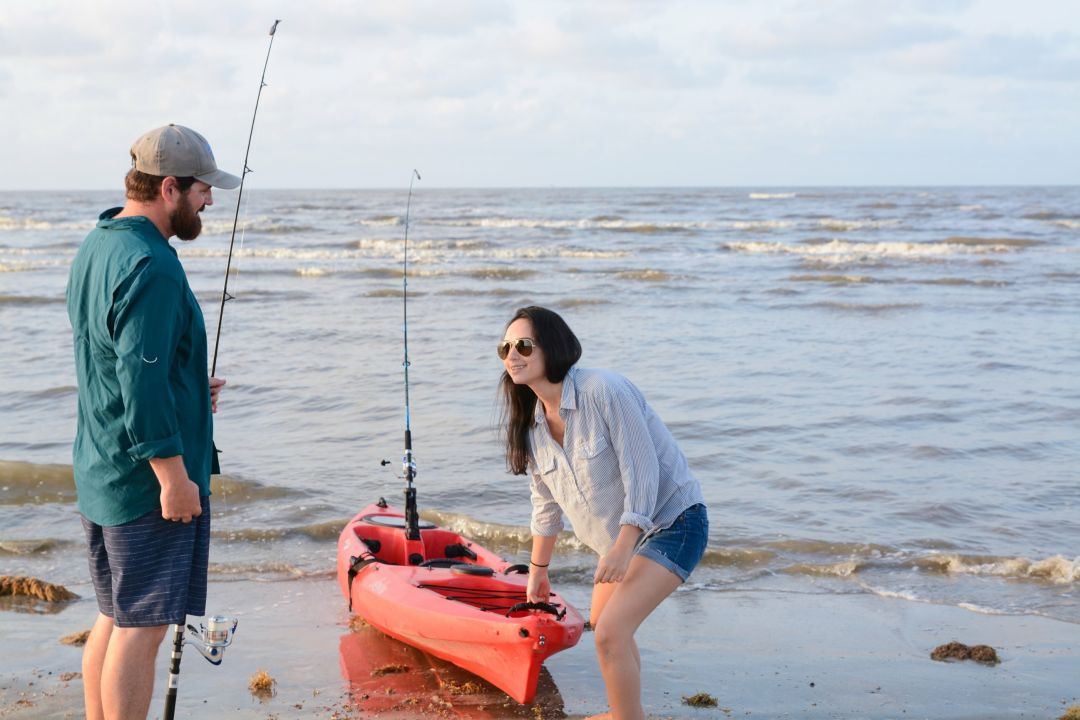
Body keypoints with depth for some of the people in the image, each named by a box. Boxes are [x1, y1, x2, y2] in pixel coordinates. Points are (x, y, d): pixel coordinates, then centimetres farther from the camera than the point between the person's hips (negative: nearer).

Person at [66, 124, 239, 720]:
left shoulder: (94, 247, 13)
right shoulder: (150, 267, -20)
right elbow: (142, 383, -24)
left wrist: (185, 391, 20)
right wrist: (174, 476, -21)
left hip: (99, 475, 10)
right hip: (147, 484, -10)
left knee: (114, 618, 17)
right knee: (141, 626, -2)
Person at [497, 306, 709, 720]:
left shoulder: (603, 391, -24)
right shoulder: (533, 423, 1)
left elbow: (642, 471, -25)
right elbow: (546, 502, 13)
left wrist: (622, 547, -29)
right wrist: (538, 568, 18)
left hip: (671, 522, -9)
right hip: (621, 538, 9)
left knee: (610, 633, -21)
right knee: (601, 623, 23)